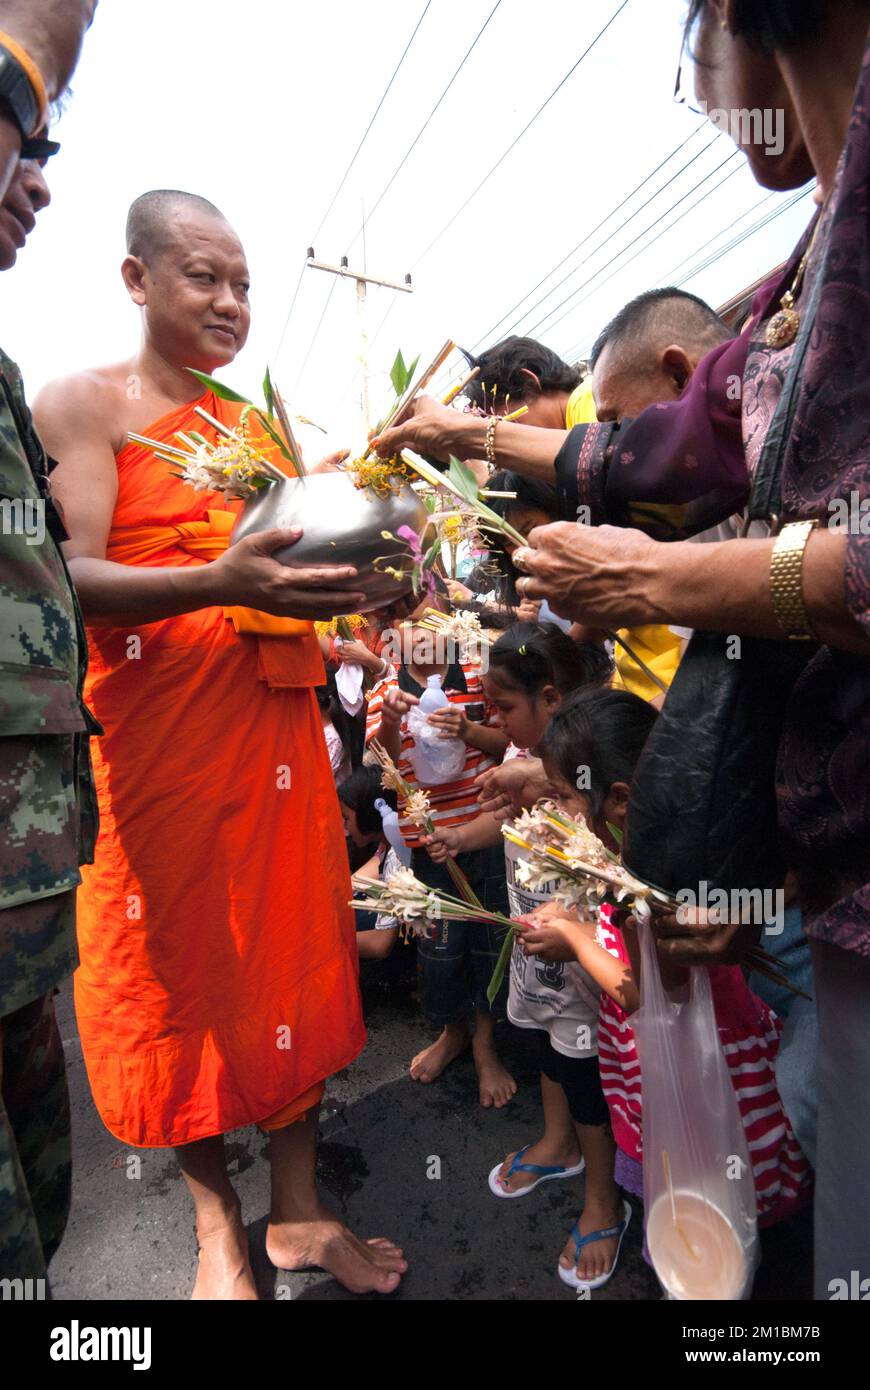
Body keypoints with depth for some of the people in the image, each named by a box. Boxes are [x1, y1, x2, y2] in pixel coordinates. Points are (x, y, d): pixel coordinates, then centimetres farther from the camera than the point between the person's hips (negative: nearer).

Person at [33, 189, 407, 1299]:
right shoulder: (82, 404, 1)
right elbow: (72, 577, -13)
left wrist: (353, 571, -1)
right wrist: (223, 582, -29)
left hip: (277, 726, 5)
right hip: (160, 733, -4)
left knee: (294, 946, 7)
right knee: (180, 960, 5)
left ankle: (299, 1212, 26)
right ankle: (217, 1221, 28)